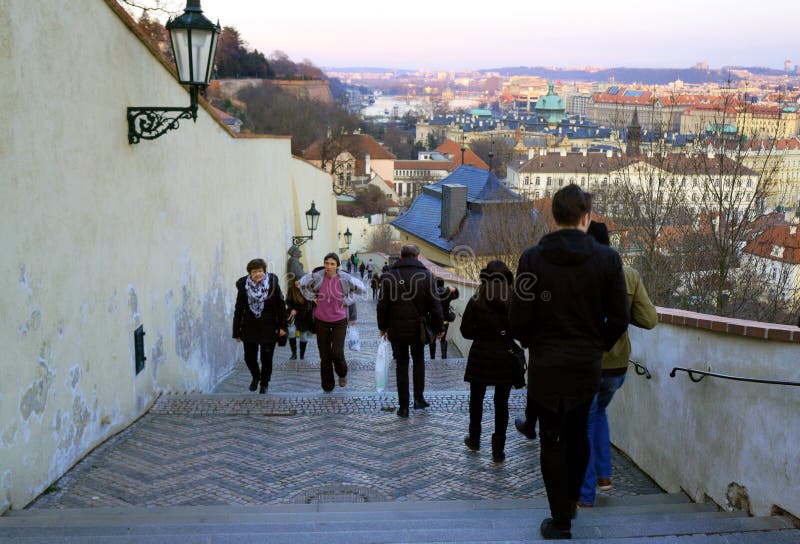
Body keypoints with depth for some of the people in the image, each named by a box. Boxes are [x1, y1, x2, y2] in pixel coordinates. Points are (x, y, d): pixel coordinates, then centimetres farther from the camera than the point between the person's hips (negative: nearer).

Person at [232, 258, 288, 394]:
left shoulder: (273, 284, -8)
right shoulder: (243, 286, -5)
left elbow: (281, 306, -3)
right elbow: (238, 310, -1)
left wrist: (282, 326, -6)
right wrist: (236, 332, 0)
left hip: (269, 329, -1)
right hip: (249, 329, 1)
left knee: (266, 358, 6)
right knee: (249, 357, 6)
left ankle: (264, 384, 29)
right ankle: (255, 377, 38)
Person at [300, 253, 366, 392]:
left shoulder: (345, 279, -14)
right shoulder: (317, 277, -11)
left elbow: (361, 288, 0)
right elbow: (302, 283, 9)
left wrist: (347, 301, -6)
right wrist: (312, 297, 1)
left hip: (339, 320, -2)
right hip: (321, 320, 2)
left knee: (337, 353, -10)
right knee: (324, 355, 8)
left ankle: (342, 374, 23)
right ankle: (327, 385, 25)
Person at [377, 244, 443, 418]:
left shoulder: (389, 276, -5)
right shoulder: (426, 276, -6)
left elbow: (382, 305, -1)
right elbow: (434, 306, -5)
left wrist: (383, 327, 12)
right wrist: (437, 328, 6)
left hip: (397, 330, 0)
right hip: (418, 329, 0)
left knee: (402, 365, 9)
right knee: (419, 360, 22)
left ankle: (403, 406, 10)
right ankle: (419, 398, 18)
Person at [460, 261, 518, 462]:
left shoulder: (476, 301, -8)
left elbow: (466, 331, -7)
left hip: (480, 356, 0)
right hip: (505, 358, 0)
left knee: (476, 399, 18)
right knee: (501, 403, 8)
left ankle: (474, 439, 31)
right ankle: (498, 449, 9)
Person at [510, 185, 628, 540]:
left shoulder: (533, 258, -10)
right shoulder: (608, 259, -6)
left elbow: (519, 319, -10)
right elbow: (619, 319, -5)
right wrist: (596, 347, 13)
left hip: (546, 364, -2)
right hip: (588, 365, 2)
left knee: (552, 441, 8)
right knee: (577, 435, 22)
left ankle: (561, 521, 14)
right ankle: (571, 501, 36)